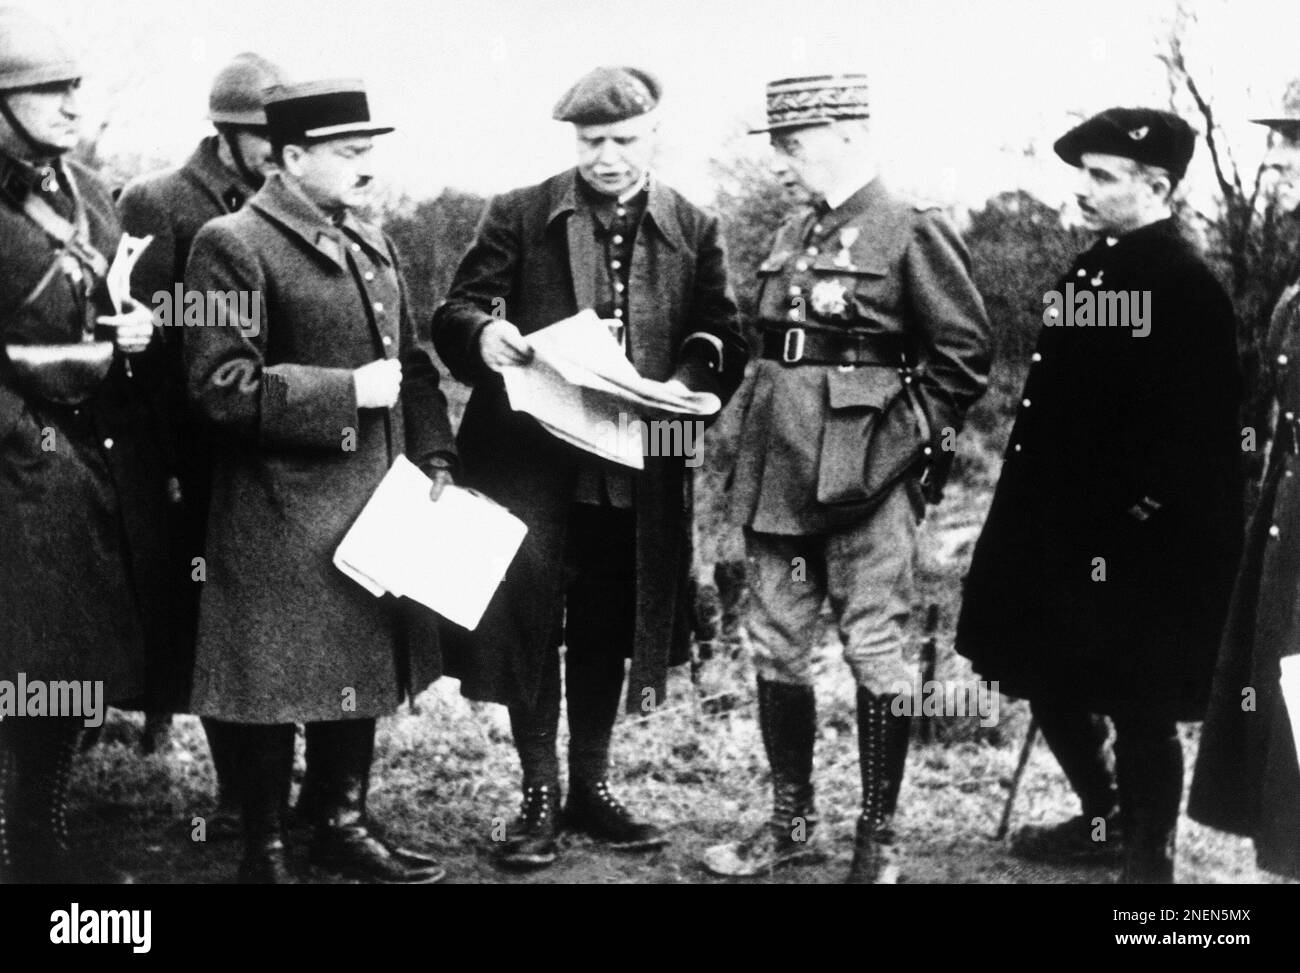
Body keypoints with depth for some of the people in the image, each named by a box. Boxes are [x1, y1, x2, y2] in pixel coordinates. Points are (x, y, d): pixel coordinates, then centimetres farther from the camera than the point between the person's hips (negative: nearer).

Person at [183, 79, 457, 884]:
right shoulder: (233, 246, -12)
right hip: (279, 521, -7)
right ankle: (265, 852, 17)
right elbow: (221, 386, -19)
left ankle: (344, 825, 32)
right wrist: (347, 391, -19)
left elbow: (413, 362, 18)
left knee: (362, 668, 16)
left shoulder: (371, 244, 13)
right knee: (275, 692, 2)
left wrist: (436, 460, 5)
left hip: (372, 501, 8)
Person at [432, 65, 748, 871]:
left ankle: (591, 787, 25)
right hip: (533, 459, -1)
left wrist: (689, 383, -17)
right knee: (530, 625, 1)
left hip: (639, 467, 2)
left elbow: (725, 342, 3)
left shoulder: (694, 230, 6)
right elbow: (454, 311, -1)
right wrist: (482, 333, -23)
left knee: (608, 629, 11)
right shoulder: (519, 216, 2)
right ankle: (539, 794, 14)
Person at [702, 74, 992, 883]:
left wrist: (909, 440, -8)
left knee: (876, 653, 0)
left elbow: (965, 356, -9)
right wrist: (762, 450, 14)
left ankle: (880, 838, 12)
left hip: (868, 480, -7)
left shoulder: (913, 230, -8)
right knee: (776, 651, 11)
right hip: (782, 474, 8)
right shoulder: (794, 235, 14)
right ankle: (792, 823, 24)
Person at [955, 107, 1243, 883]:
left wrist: (1148, 519, -20)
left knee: (1139, 705, 3)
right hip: (1066, 531, 9)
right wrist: (1033, 513, 15)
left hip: (1141, 552, -9)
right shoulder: (1090, 271, 12)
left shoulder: (1186, 285, -15)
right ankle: (1105, 820, 39)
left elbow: (1204, 426, -19)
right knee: (1051, 680, 18)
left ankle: (1148, 858, 20)